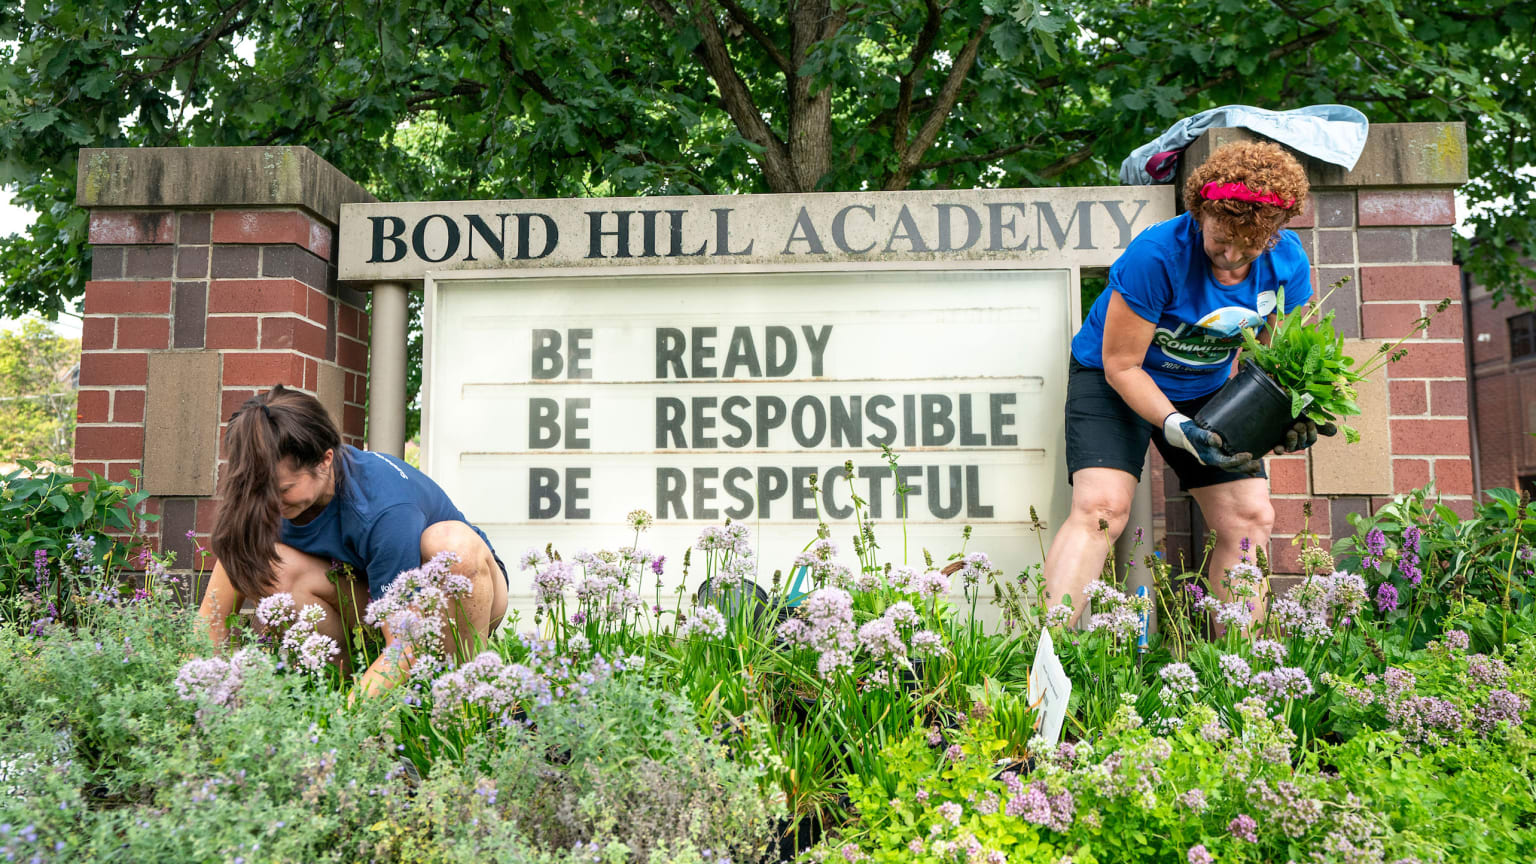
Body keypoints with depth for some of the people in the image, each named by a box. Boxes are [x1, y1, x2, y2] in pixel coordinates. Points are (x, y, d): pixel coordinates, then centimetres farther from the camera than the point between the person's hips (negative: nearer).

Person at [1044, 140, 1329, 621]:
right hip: (1114, 379, -5)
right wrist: (1176, 428, -35)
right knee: (1101, 506, -24)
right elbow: (1122, 365, -23)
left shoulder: (1288, 263, -13)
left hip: (1208, 388, 6)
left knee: (1250, 517, -1)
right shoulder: (1157, 256, -30)